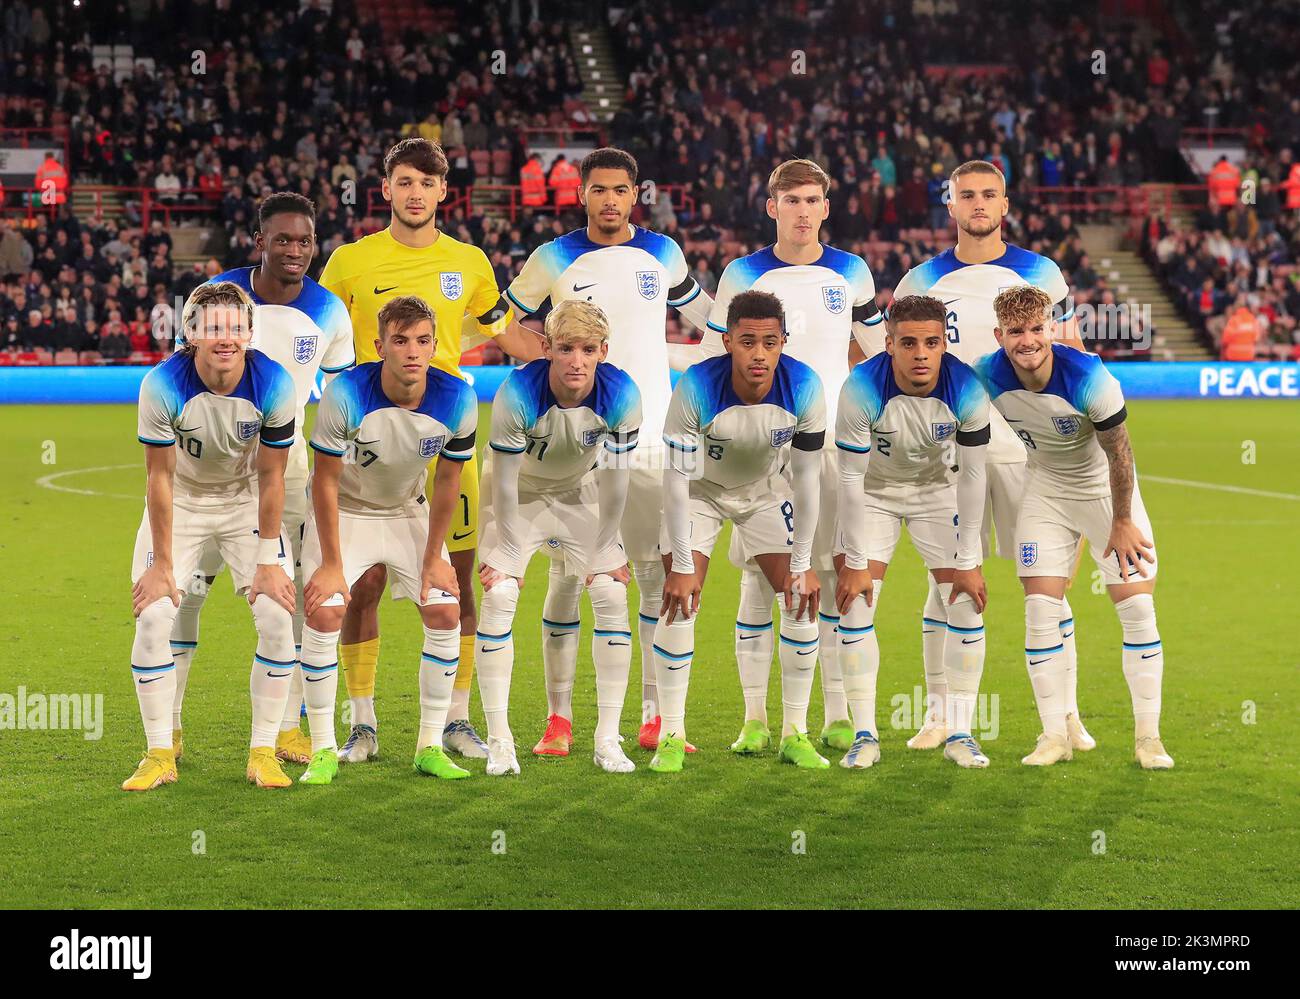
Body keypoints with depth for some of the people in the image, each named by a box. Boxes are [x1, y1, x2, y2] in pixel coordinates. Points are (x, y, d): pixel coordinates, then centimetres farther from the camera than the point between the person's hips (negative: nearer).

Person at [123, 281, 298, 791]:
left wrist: (268, 560, -12)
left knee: (278, 617, -12)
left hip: (247, 501, 1)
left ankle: (263, 751, 0)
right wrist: (162, 564, -14)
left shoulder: (273, 385, -24)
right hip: (180, 500, -1)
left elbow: (270, 476, -14)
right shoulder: (162, 386, -27)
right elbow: (160, 477, -18)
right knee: (152, 616, -13)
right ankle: (160, 754, -1)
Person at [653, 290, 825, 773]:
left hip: (765, 489, 2)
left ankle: (795, 734, 7)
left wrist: (802, 565, -15)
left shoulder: (804, 388, -28)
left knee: (802, 601, -5)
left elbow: (805, 479, -18)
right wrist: (682, 566, -25)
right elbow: (678, 479, -27)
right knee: (679, 602, -13)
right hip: (700, 490, -2)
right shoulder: (695, 388, -35)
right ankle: (671, 736, -2)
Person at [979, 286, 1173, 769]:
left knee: (1138, 608, -8)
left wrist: (1121, 522, -12)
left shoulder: (1088, 376, -30)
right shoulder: (988, 376, -19)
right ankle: (1055, 735, 2)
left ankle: (1148, 736, 2)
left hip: (1105, 487, -3)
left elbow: (1119, 454, -19)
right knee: (1040, 608, -6)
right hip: (1046, 489, 3)